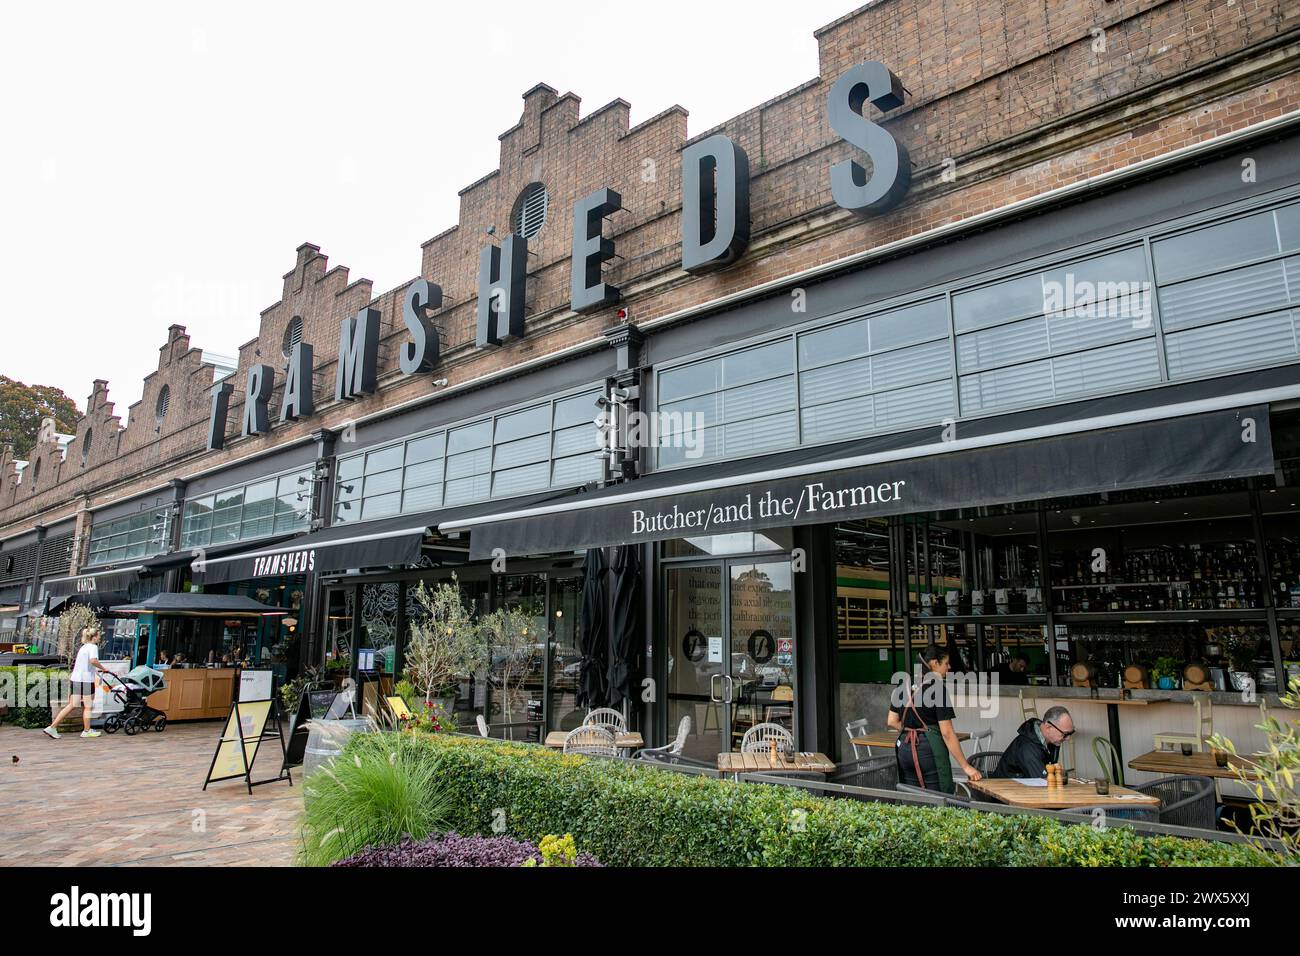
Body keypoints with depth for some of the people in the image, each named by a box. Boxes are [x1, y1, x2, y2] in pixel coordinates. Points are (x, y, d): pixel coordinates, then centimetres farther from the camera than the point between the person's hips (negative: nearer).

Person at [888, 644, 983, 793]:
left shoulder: (904, 686, 8)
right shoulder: (937, 688, -11)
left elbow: (892, 722, 10)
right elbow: (947, 733, -13)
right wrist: (966, 767, -9)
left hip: (905, 748, 7)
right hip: (930, 749, -7)